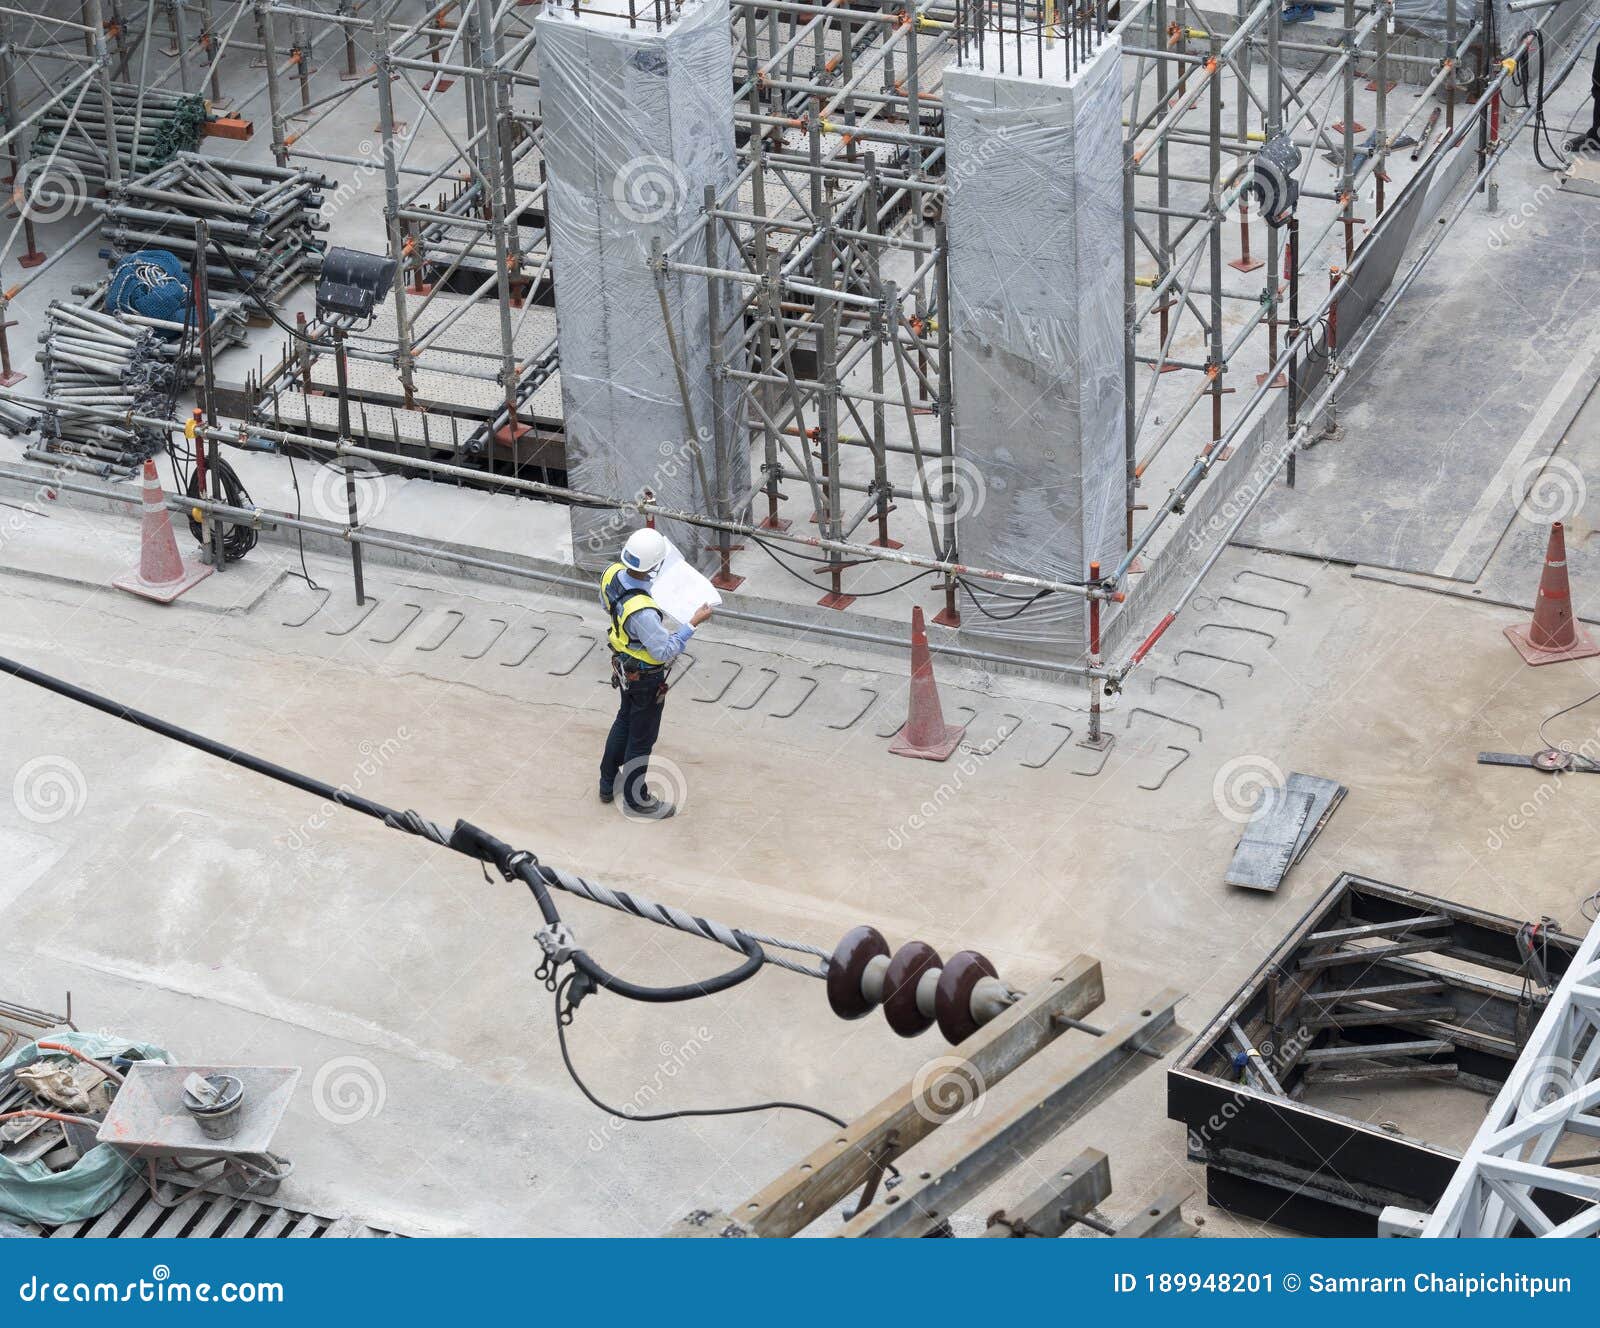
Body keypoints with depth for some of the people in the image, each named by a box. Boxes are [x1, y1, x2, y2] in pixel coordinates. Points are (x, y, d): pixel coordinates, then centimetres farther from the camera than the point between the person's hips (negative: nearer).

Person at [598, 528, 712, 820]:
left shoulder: (613, 574, -18)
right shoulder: (642, 612, -42)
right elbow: (665, 651, -30)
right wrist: (693, 623, -25)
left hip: (623, 665, 8)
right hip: (645, 679, -8)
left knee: (624, 721, 30)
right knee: (642, 737, 14)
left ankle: (609, 783, 47)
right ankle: (636, 799, 34)